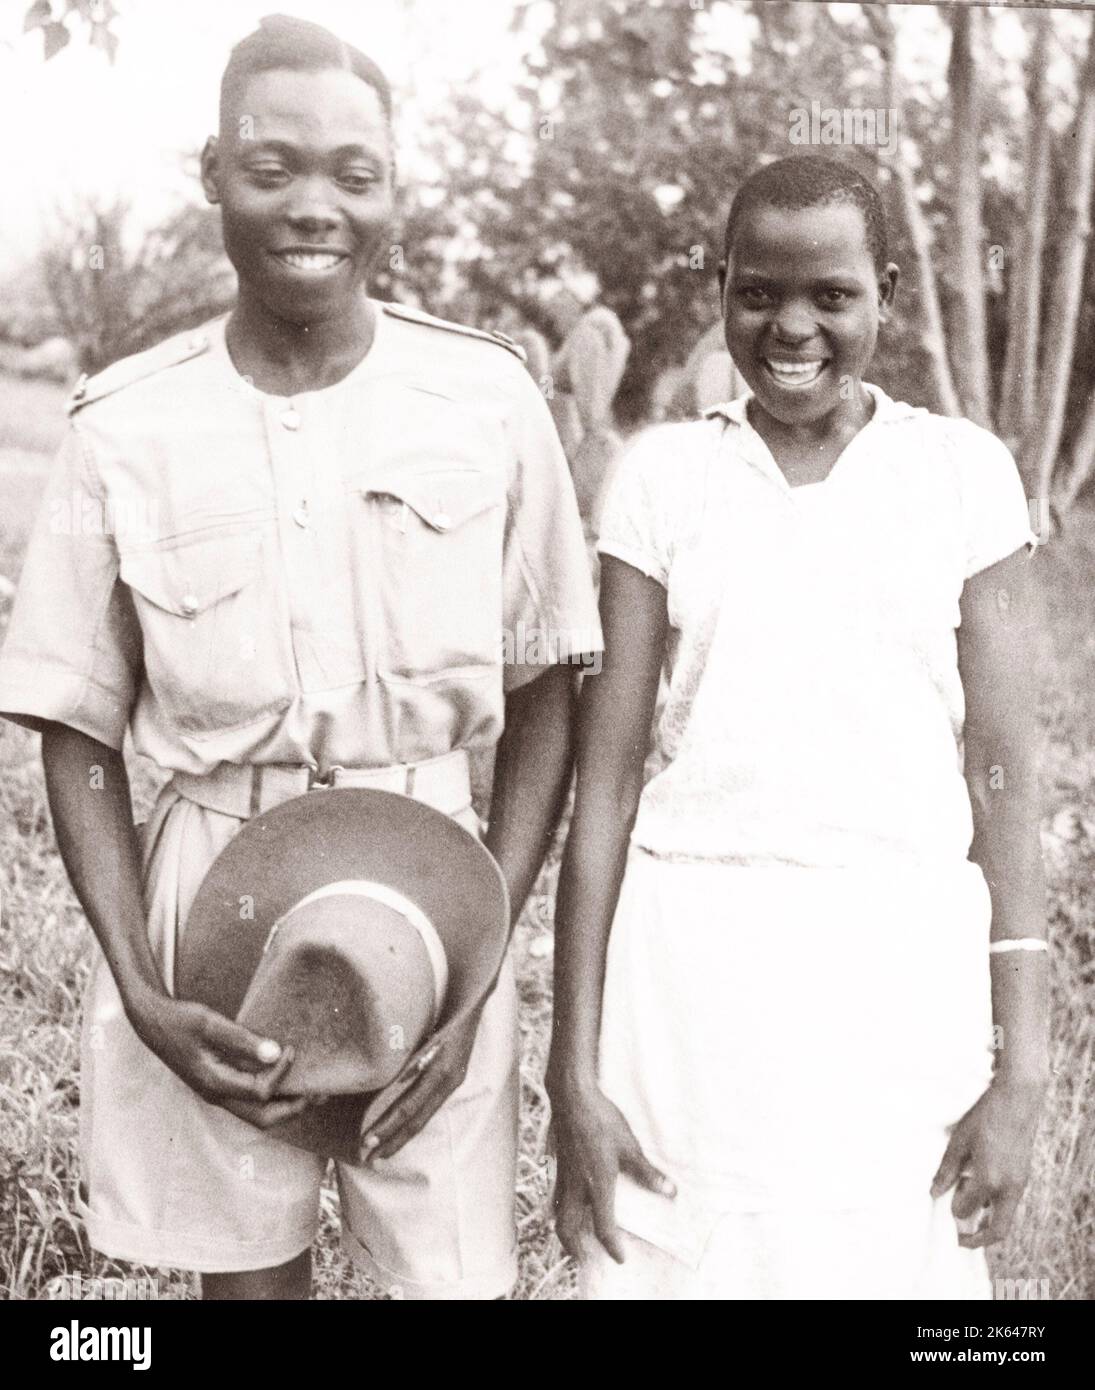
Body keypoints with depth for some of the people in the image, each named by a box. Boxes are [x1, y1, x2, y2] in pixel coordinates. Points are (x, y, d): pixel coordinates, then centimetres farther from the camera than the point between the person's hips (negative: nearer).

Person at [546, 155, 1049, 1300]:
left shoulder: (964, 471, 2)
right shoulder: (664, 476, 2)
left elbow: (999, 774, 1)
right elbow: (607, 776, 0)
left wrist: (1020, 1067, -2)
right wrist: (574, 1071, -3)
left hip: (901, 960, 0)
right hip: (695, 955, 0)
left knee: (894, 1262, 8)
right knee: (674, 1260, 7)